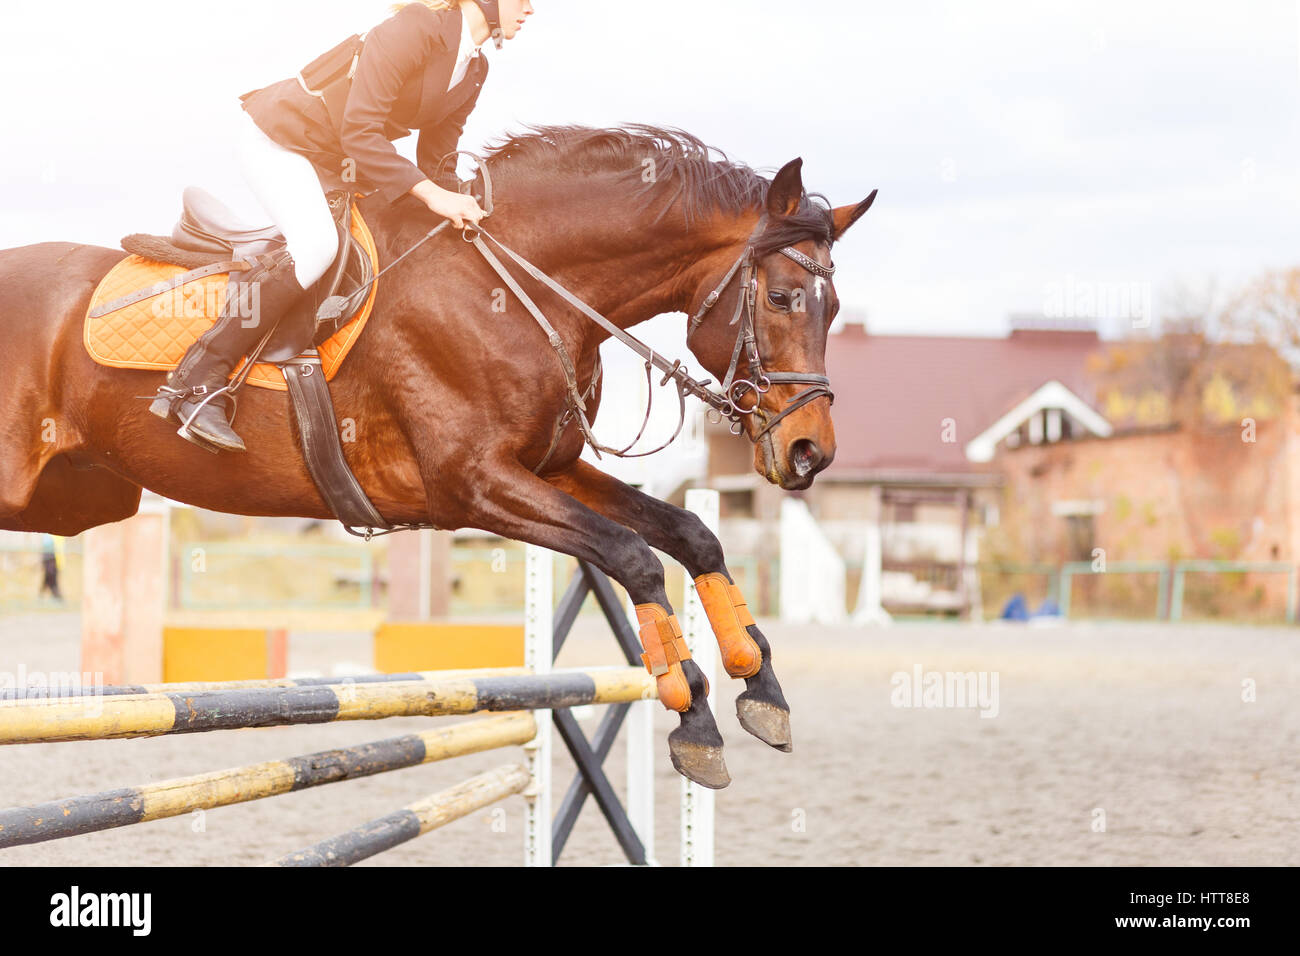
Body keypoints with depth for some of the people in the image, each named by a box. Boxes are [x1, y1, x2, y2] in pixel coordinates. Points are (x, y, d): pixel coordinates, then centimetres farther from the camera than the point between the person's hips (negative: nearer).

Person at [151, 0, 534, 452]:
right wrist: (431, 195, -34)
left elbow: (434, 160, 11)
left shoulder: (474, 71, 4)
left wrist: (449, 209, -5)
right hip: (276, 138, -10)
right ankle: (194, 385, -31)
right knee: (316, 245, -32)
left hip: (334, 163, 10)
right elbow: (359, 132, -29)